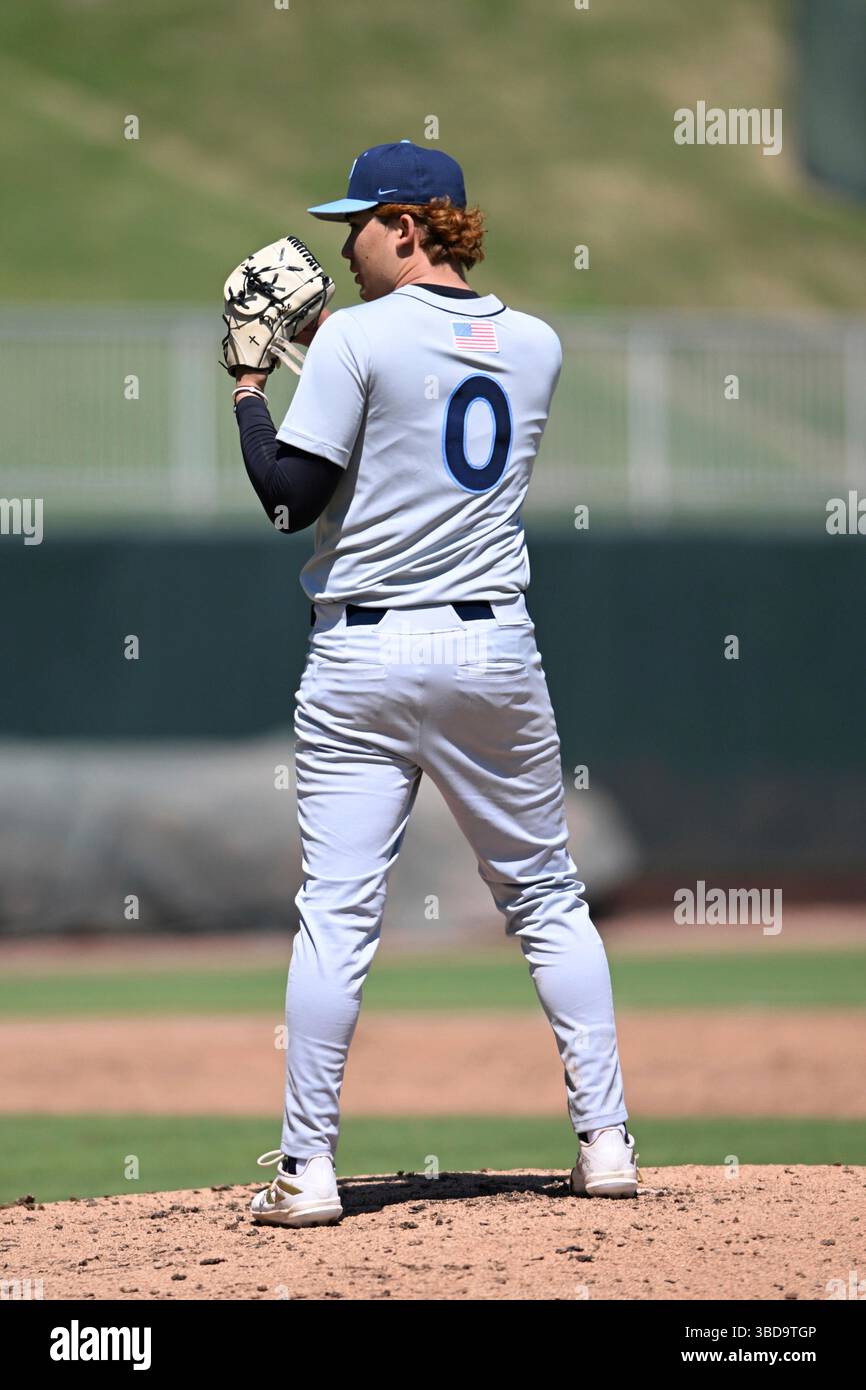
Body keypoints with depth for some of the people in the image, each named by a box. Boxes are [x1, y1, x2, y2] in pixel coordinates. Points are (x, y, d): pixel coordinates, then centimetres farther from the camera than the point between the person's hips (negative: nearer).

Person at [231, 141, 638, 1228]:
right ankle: (605, 1142, 9)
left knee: (335, 915, -3)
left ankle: (308, 1169, -3)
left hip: (361, 660, -4)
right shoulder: (535, 346, 6)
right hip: (493, 651, 4)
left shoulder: (360, 339, -10)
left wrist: (251, 385, 1)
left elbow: (289, 498, -11)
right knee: (547, 900, 13)